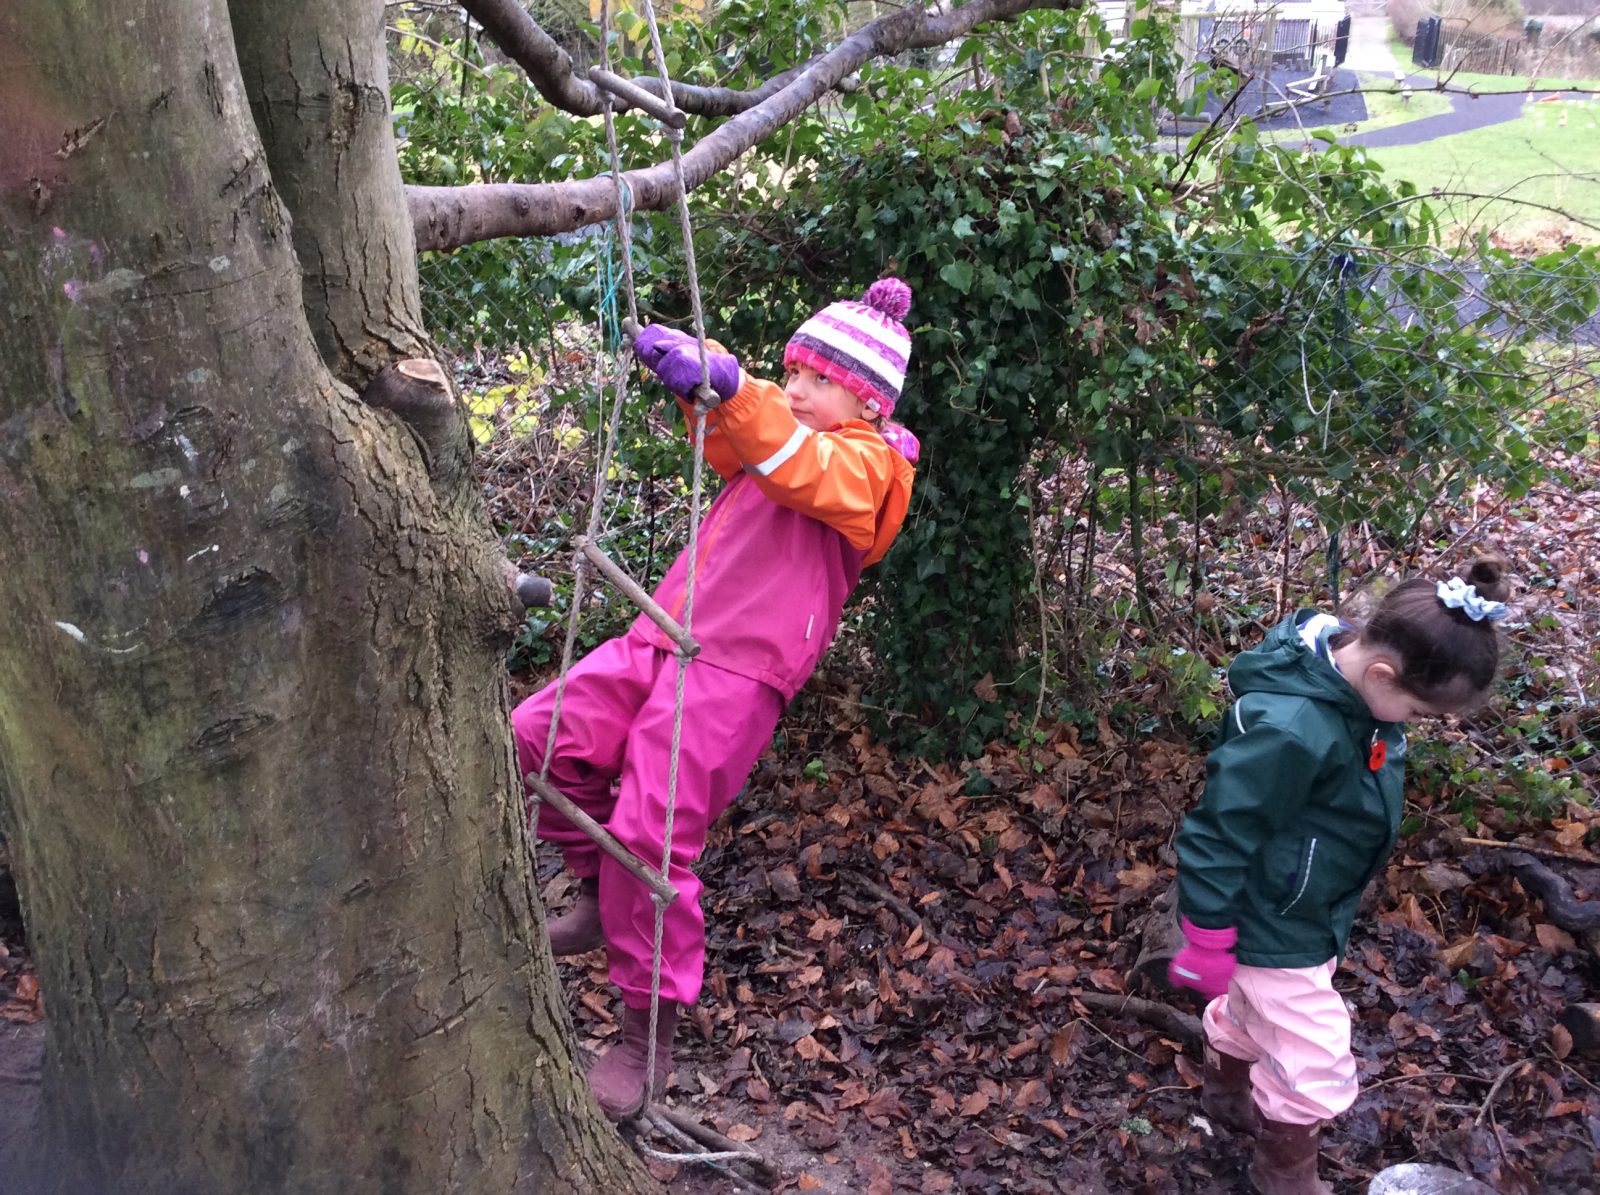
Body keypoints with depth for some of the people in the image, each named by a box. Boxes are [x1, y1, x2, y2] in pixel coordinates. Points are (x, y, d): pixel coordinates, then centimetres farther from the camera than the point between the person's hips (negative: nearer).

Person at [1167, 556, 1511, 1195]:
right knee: (1317, 1074, 8)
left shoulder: (1354, 684, -12)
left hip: (1312, 910, 8)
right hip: (1275, 925, -8)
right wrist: (1209, 944, -20)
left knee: (1251, 1009, 32)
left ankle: (1226, 1093, 58)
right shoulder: (1291, 730, -39)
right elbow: (1216, 837, -30)